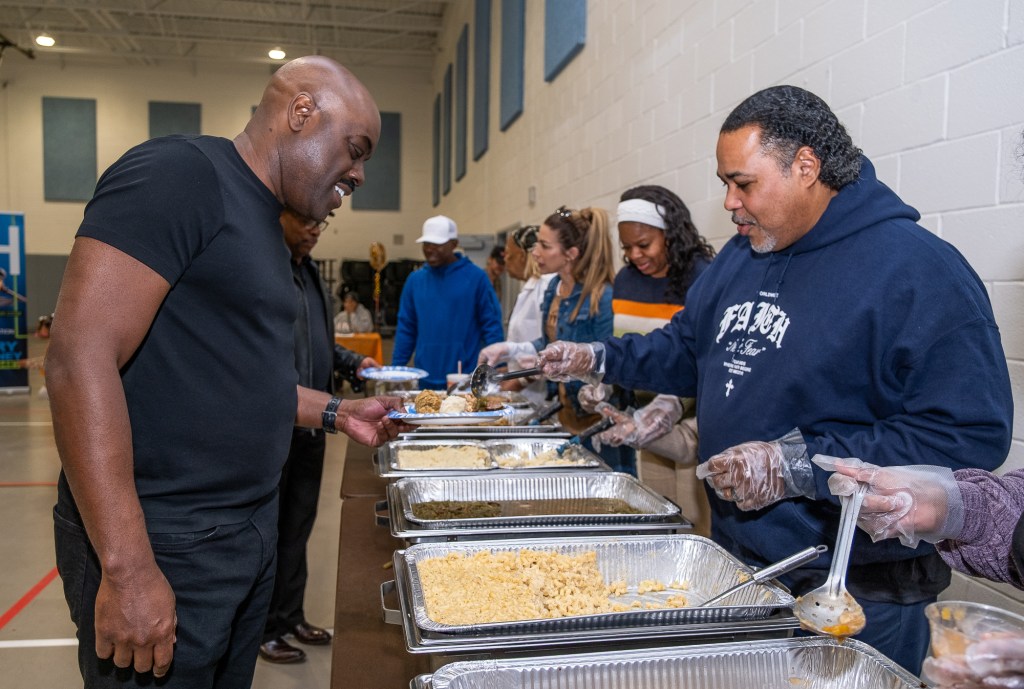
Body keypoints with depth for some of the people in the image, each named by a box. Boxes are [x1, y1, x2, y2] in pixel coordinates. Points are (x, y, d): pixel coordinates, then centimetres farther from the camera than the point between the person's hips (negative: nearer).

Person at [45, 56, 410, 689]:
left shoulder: (263, 224, 13)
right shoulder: (180, 173, -14)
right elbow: (81, 358, -22)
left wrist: (336, 413, 11)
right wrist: (129, 569, -24)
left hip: (250, 533, 9)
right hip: (163, 543, -9)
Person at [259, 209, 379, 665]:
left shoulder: (310, 272, 14)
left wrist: (353, 361, 6)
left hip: (310, 425, 8)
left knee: (298, 527, 17)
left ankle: (291, 615, 32)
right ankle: (263, 627, 22)